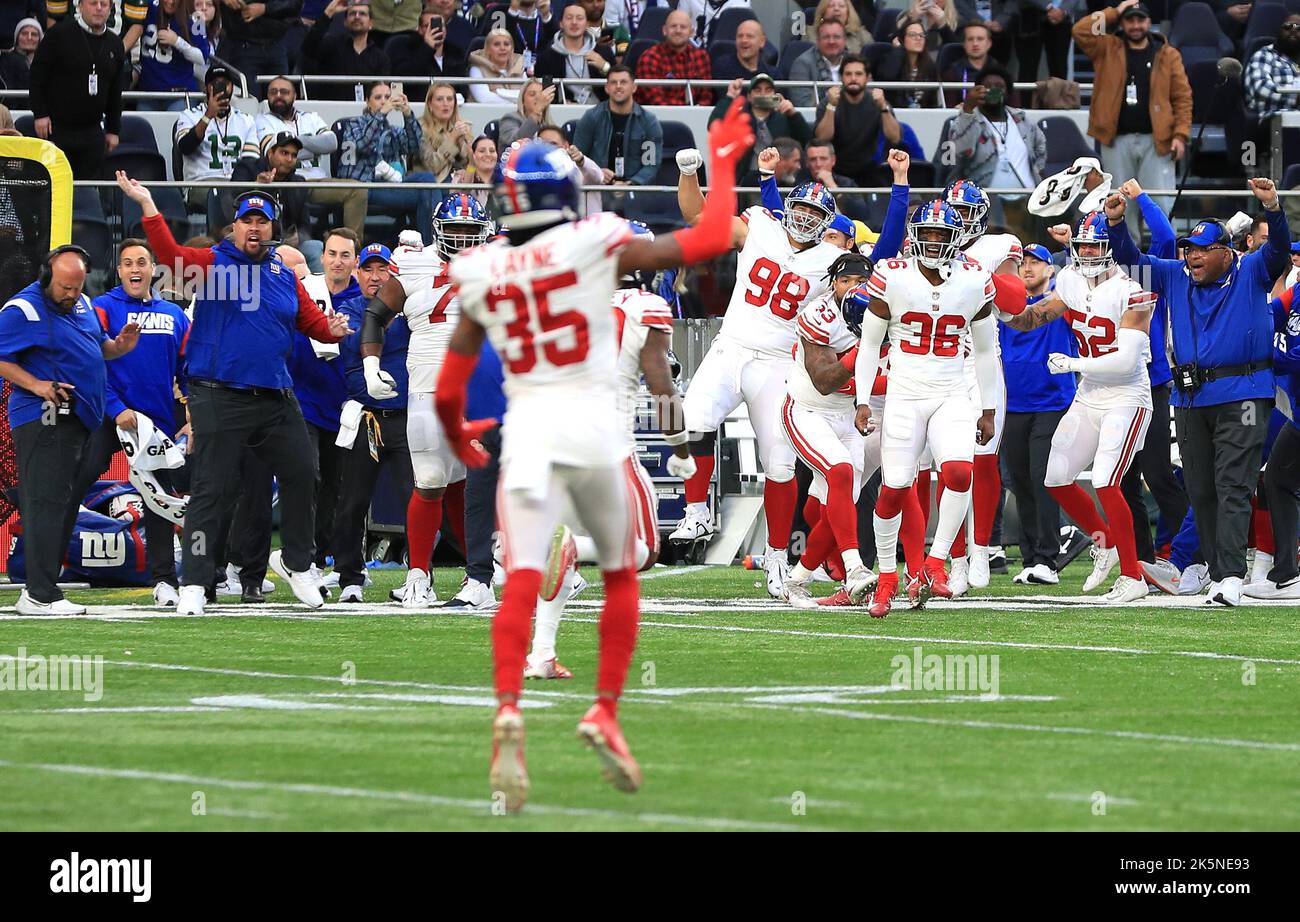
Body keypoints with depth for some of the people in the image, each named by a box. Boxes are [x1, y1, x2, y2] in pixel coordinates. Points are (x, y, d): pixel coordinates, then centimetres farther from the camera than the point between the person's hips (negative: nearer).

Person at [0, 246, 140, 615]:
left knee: (66, 503, 11)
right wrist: (35, 385, -24)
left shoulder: (83, 304, 15)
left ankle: (40, 589, 17)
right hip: (43, 418, -9)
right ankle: (40, 595, -15)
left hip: (79, 418, 9)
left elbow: (96, 347, 27)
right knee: (47, 502, -13)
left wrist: (119, 346, 5)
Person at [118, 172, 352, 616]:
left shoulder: (286, 277, 14)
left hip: (277, 399, 5)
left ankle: (296, 562, 30)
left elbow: (313, 321, 15)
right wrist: (147, 205, -28)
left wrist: (332, 329, -9)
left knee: (301, 476, 10)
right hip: (220, 400, -5)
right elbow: (171, 255, -17)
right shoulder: (213, 263, -1)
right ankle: (194, 584, -2)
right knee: (211, 490, -5)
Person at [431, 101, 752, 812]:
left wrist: (458, 440, 30)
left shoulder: (482, 279, 7)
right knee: (620, 574, 18)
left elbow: (448, 393, 10)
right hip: (594, 424, -1)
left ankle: (508, 709, -28)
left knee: (521, 580, -6)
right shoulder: (596, 246, -4)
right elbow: (708, 242, -1)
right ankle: (605, 711, 9)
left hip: (526, 428, 1)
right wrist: (722, 164, 13)